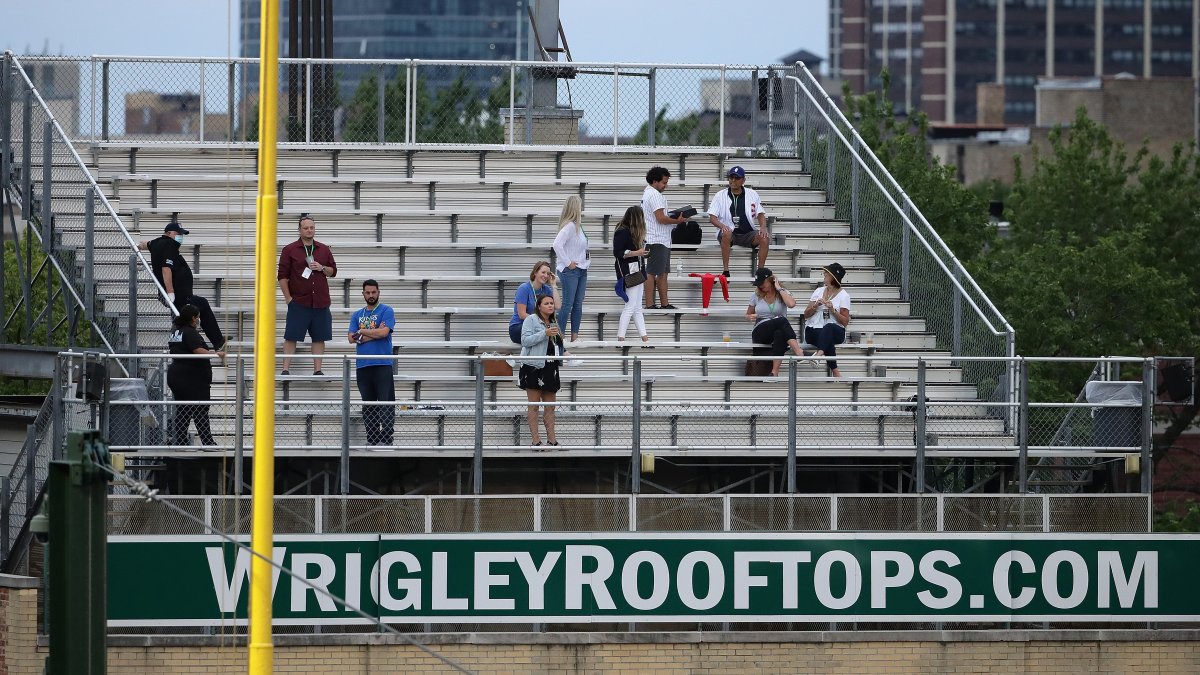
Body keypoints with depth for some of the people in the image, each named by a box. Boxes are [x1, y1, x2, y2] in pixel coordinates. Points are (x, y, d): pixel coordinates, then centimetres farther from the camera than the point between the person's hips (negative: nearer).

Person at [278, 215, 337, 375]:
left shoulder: (324, 250, 12)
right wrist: (288, 297, -6)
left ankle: (317, 369, 9)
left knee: (319, 337, 4)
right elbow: (283, 276, 0)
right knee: (291, 337, -6)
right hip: (298, 301, -3)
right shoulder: (290, 250, 2)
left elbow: (333, 271, 16)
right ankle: (285, 369, -4)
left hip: (320, 301, 3)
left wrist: (322, 268, -6)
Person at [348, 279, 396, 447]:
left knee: (386, 402, -9)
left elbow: (384, 332, -12)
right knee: (368, 406, 7)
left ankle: (386, 437, -11)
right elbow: (352, 338, 4)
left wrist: (362, 333, -1)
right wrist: (374, 333, -5)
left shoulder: (386, 311, 3)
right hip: (362, 365, 5)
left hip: (382, 364, -5)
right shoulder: (357, 315, 17)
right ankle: (371, 438, 10)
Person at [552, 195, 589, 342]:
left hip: (581, 269, 9)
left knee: (578, 305, 10)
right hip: (570, 270, -9)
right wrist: (568, 262, -20)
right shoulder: (569, 226, -17)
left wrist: (587, 255, 7)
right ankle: (560, 335, -2)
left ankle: (575, 335, 15)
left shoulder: (577, 226, 12)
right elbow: (557, 244, -27)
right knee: (568, 305, -6)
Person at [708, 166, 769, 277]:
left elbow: (760, 214, 9)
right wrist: (722, 226, -23)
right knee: (726, 234, -37)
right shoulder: (721, 195, 4)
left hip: (748, 234, 2)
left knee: (765, 238, -27)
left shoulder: (752, 195, 8)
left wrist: (763, 227, -14)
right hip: (728, 232, -2)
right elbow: (712, 218, -1)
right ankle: (726, 271, -34)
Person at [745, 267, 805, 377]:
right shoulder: (756, 296, 14)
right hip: (760, 333, 0)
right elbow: (748, 315, 24)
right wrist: (750, 317, -2)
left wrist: (779, 289, -6)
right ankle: (798, 352, -53)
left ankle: (775, 371, -52)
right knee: (781, 320, -35)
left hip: (779, 330, 0)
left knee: (780, 334, -43)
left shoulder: (783, 293, 8)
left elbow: (791, 304, -16)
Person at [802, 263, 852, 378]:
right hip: (813, 331, 3)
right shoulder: (819, 291, 18)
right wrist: (815, 306, -4)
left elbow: (845, 322, 1)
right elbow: (806, 315, 16)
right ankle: (834, 370, -38)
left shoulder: (843, 296, 6)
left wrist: (833, 310, -14)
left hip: (835, 331, -3)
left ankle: (820, 352, -64)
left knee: (828, 327, -42)